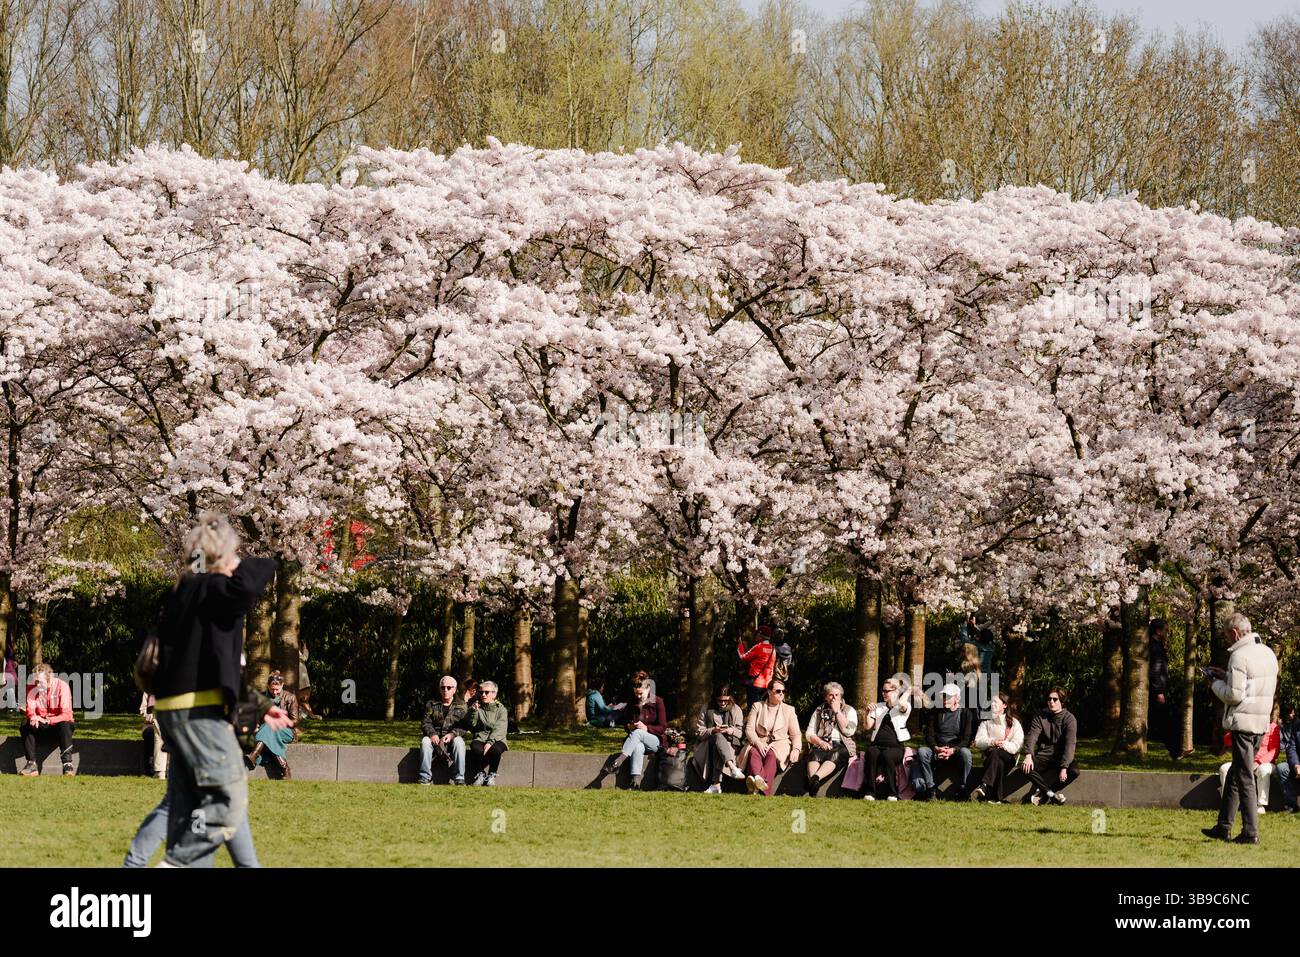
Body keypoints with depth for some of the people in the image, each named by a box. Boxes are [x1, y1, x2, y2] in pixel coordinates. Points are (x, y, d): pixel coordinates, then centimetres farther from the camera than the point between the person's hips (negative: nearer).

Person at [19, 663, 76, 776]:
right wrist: (33, 717, -33)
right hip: (41, 727, 3)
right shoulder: (32, 688, -6)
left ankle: (67, 764, -40)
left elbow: (66, 714, -23)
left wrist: (48, 720, -38)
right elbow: (30, 710, -8)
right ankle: (31, 764, -27)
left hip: (57, 725, -3)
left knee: (65, 725, -37)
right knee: (25, 724, -25)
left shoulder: (62, 686, -17)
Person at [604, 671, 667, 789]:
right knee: (638, 747, -38)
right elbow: (626, 722, 23)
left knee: (638, 733, -37)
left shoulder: (657, 702, -2)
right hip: (637, 740, 2)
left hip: (655, 741, -2)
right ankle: (636, 782, -51)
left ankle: (618, 761, -49)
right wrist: (629, 726, -3)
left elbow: (662, 728, -5)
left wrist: (646, 728, -21)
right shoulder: (632, 703, 10)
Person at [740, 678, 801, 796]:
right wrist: (758, 743, -15)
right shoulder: (757, 707, 15)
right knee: (753, 752, -35)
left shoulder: (789, 710, 17)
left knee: (772, 754, -36)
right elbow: (749, 729, 5)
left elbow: (796, 734, 12)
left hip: (779, 743, -1)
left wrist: (796, 749, -10)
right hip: (759, 742, 1)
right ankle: (757, 777, -65)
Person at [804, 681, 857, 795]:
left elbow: (849, 731, -4)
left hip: (841, 746, -2)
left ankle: (815, 779, -60)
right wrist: (820, 742, -8)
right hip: (821, 746, 2)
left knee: (834, 755, -37)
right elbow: (809, 734, 12)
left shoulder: (849, 710, 14)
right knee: (816, 755, -34)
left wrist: (837, 711, -1)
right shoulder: (819, 711, 20)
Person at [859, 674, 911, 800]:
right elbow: (867, 727, 21)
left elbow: (902, 704, -18)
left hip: (895, 746, -3)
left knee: (887, 755, -37)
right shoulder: (879, 707, 23)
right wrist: (868, 713, 4)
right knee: (871, 753, -33)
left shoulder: (904, 707, 9)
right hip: (877, 745, 3)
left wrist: (908, 692, 0)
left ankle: (892, 793, -25)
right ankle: (870, 791, -31)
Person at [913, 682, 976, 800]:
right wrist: (936, 748, -17)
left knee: (965, 753, -36)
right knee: (921, 751, -29)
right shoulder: (935, 712, 11)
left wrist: (953, 750, -22)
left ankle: (961, 790, -24)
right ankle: (929, 788, -24)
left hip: (957, 749, -2)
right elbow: (929, 735, 5)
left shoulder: (965, 713, 4)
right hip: (937, 749, 2)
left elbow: (967, 739, -5)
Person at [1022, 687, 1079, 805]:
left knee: (1074, 770, -33)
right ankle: (1052, 794, -22)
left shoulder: (1069, 719, -6)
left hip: (1061, 757, -1)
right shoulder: (1040, 716, 3)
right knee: (1027, 768, -30)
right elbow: (1032, 736, -11)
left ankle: (1041, 792, -21)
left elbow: (1069, 745, -17)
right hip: (1043, 755, 1)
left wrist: (1064, 767, -30)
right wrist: (1028, 755, -31)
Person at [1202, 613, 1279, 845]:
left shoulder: (1239, 656, -15)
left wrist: (1216, 683, 0)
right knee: (1234, 776, 17)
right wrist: (1226, 676, 17)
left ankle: (1251, 832, -7)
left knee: (1244, 778, -6)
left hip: (1242, 721, -9)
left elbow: (1234, 695, -18)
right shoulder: (1268, 653, 12)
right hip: (1262, 721, 9)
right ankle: (1223, 827, 22)